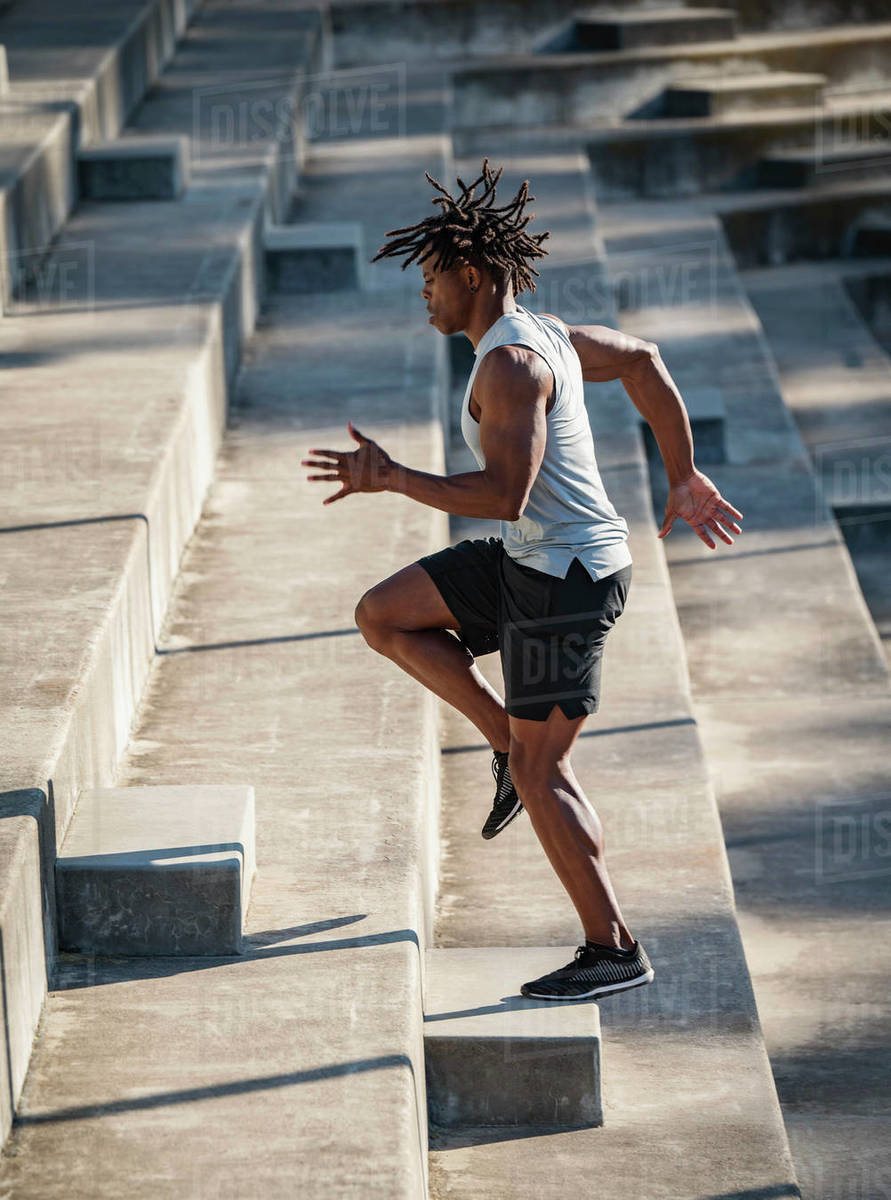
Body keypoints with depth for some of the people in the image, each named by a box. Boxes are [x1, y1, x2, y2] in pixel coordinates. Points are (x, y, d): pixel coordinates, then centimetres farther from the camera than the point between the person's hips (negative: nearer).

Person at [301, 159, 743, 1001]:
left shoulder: (510, 363, -23)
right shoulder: (537, 332, 8)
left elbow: (504, 494, -30)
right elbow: (640, 360, 22)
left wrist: (393, 480, -27)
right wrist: (684, 479, 27)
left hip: (567, 581, -10)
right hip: (533, 561, 10)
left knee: (539, 776, -2)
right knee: (382, 617, 9)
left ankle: (613, 951, 7)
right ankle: (511, 743, 13)